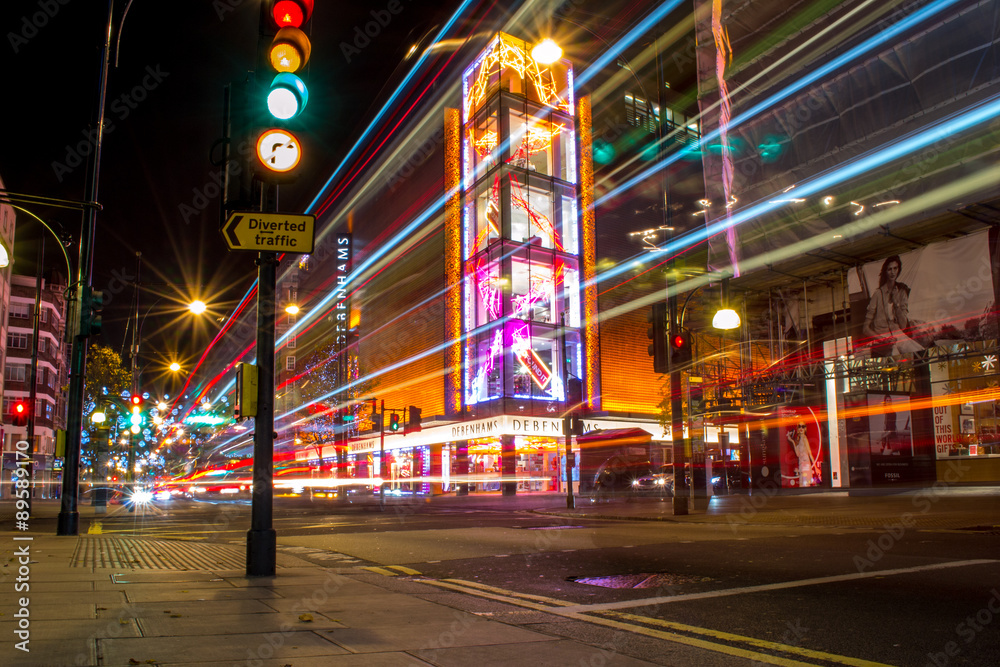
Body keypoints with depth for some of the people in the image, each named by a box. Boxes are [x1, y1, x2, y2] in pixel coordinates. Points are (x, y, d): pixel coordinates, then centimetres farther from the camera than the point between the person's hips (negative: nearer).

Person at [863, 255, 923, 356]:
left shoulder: (902, 292, 13)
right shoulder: (878, 294, -3)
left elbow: (903, 326, 5)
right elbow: (865, 329, -5)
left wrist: (896, 303, -4)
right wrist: (883, 339, -21)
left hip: (899, 337, 4)